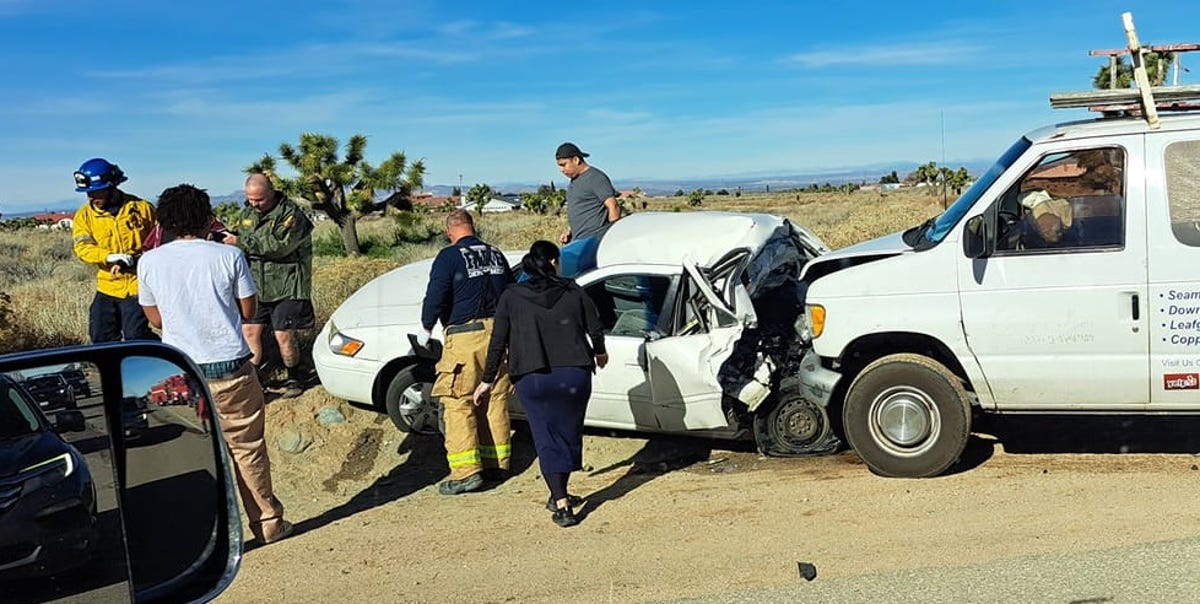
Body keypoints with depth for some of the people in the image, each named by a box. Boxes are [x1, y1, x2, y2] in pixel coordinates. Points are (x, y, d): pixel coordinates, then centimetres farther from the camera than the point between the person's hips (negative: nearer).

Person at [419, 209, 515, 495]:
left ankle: (466, 471, -8)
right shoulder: (496, 255, 14)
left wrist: (426, 328, 1)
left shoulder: (449, 257, -7)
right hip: (499, 334, 7)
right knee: (495, 400, 14)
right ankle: (497, 462, 22)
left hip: (465, 336, -7)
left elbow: (436, 296, -14)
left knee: (458, 403, -3)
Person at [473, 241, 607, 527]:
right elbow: (596, 328, 7)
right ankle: (559, 496, 31)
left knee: (547, 440, 4)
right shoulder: (573, 291, 3)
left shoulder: (512, 297, 2)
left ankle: (561, 504, -5)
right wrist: (599, 353, 28)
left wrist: (487, 381, 11)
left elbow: (498, 343, 1)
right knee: (568, 433, 17)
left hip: (532, 380, -1)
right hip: (574, 375, 1)